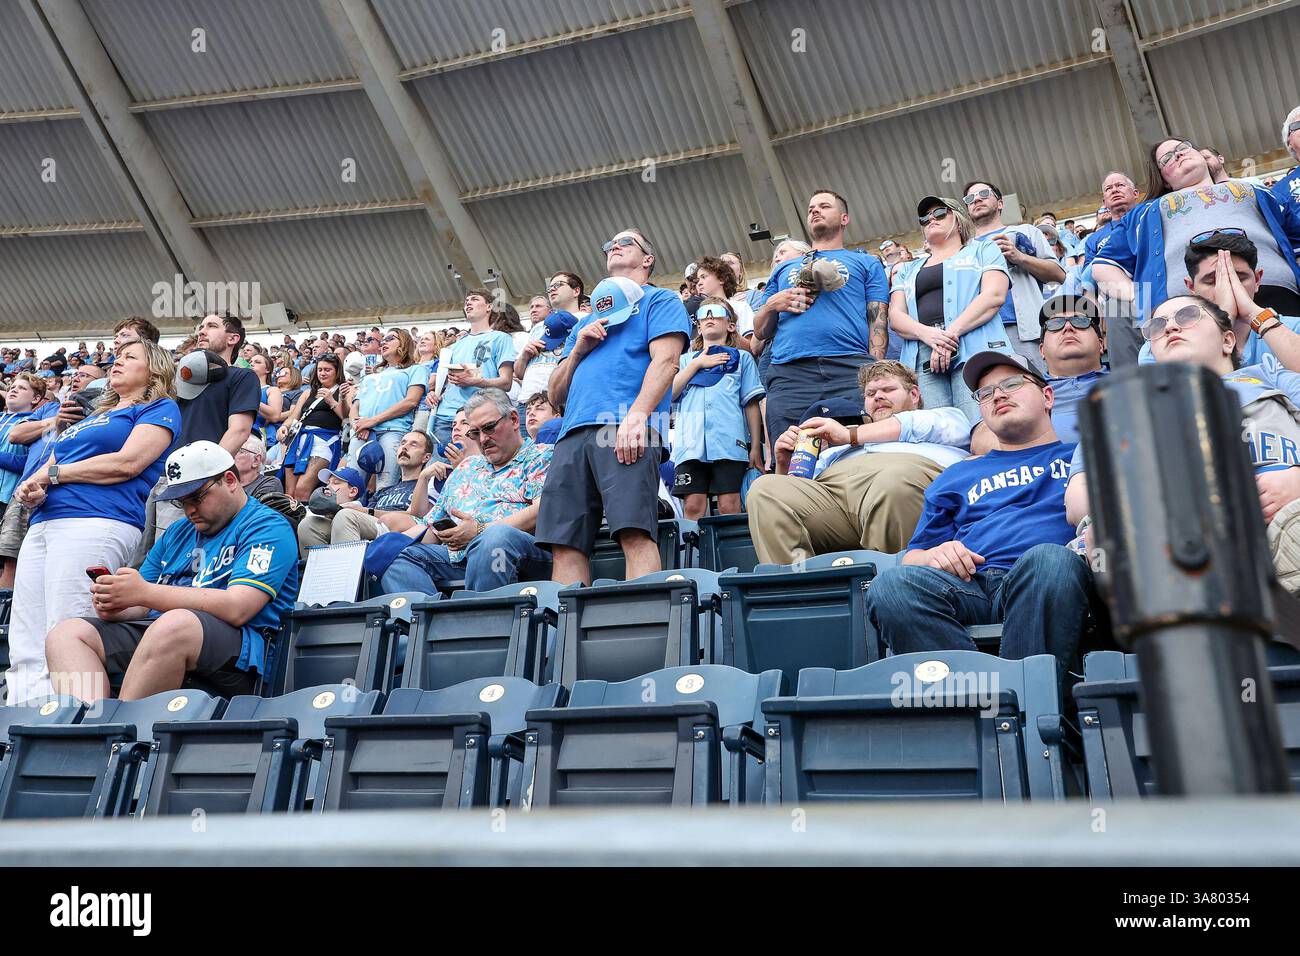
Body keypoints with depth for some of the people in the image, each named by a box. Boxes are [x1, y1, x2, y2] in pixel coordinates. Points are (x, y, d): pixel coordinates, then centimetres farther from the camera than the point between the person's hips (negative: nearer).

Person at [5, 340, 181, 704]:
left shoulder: (160, 408, 9)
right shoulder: (93, 414, 33)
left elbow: (126, 464, -7)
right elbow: (49, 463, 25)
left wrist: (53, 473, -1)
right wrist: (32, 489, 1)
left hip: (96, 521, -8)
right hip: (42, 525, 8)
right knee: (25, 651, -1)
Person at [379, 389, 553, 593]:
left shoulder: (540, 458, 11)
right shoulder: (466, 468, 32)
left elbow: (541, 511, -8)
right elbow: (432, 526, 31)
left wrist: (480, 530, -14)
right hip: (458, 555, 6)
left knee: (496, 537, -40)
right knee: (395, 555, -16)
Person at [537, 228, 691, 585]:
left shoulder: (659, 300, 20)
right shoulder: (586, 321, 37)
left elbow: (666, 360, -1)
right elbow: (556, 396, 31)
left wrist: (637, 415, -18)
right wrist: (578, 350, 12)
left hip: (625, 428, -6)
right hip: (574, 433, 6)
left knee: (635, 532, -21)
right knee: (565, 542, -7)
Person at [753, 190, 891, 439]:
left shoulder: (866, 263, 23)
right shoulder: (783, 269, 32)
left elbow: (878, 320, 10)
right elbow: (761, 332, 28)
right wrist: (772, 304, 6)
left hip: (851, 369, -2)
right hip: (789, 372, 2)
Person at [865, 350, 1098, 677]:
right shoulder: (957, 476, 34)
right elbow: (913, 556, 28)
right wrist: (934, 556, 3)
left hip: (1049, 586, -2)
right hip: (971, 585, 2)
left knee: (1049, 558, -38)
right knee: (889, 585, -30)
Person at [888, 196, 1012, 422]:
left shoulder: (984, 250, 21)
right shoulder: (908, 269, 31)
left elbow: (994, 295, 2)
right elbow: (896, 316, 14)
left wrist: (952, 333, -12)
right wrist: (926, 333, -9)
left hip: (973, 347, -3)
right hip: (922, 356, 3)